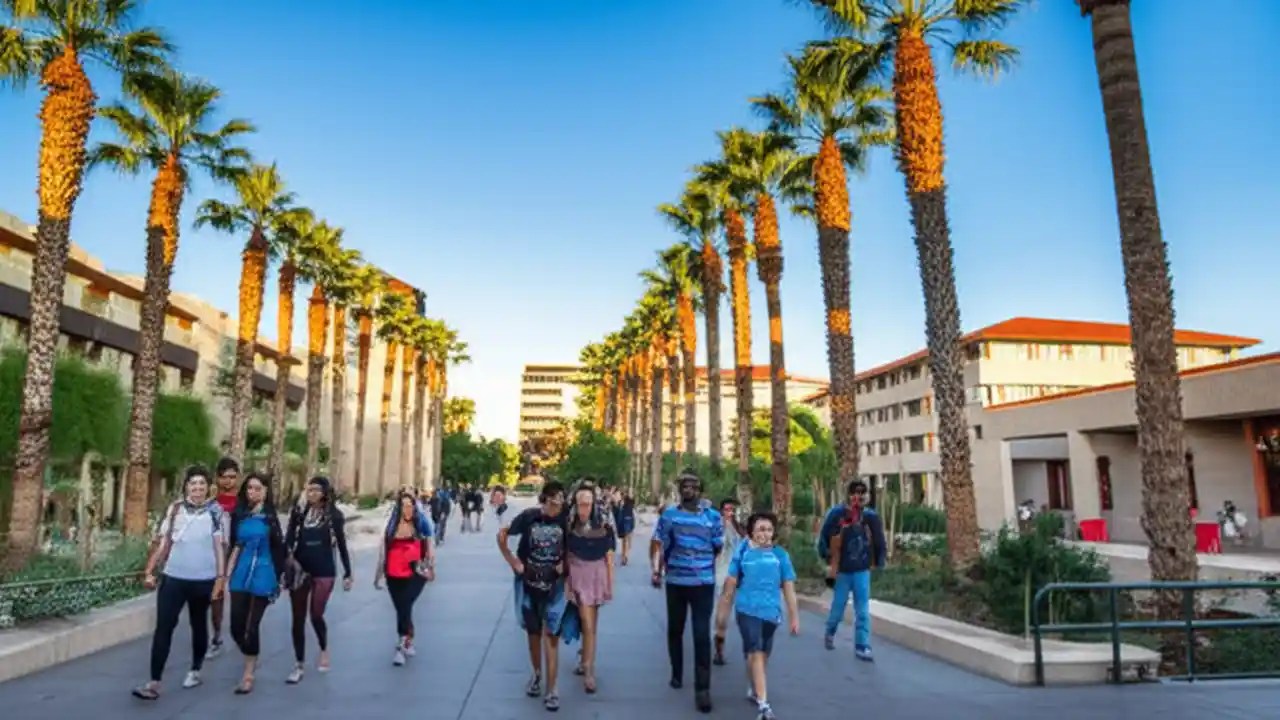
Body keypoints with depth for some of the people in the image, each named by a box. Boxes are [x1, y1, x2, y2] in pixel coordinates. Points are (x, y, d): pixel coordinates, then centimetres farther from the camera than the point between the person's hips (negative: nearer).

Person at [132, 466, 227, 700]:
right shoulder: (175, 509, 3)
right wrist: (150, 571, 1)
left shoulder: (215, 511, -3)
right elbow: (162, 542, 5)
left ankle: (195, 670, 31)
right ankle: (154, 683, -1)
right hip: (173, 577, 1)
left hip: (202, 579, -1)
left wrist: (220, 577, -6)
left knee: (198, 625, 14)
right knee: (163, 627, -4)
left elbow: (219, 546, -3)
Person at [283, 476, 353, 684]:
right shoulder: (299, 511, 0)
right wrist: (289, 557, -22)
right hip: (299, 570, 2)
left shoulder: (334, 515, -4)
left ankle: (324, 651, 29)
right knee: (298, 618, 6)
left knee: (316, 615, -2)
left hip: (324, 572, -2)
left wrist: (347, 574, 2)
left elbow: (342, 545, 0)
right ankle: (299, 666, 18)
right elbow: (289, 539, -2)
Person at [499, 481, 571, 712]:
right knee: (533, 632, 16)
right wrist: (513, 562, -4)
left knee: (551, 636, -1)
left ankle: (551, 691, 6)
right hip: (529, 583, 1)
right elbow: (502, 535, -1)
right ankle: (536, 674, 39)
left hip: (554, 585, -1)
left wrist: (565, 562, -7)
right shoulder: (529, 516, -13)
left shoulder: (564, 520, -12)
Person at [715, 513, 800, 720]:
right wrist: (723, 611, 7)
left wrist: (794, 617, 5)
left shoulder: (781, 555, -2)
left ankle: (753, 690, 41)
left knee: (763, 654, 18)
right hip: (748, 610, -3)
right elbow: (731, 584, 2)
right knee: (755, 653, -12)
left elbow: (788, 588, 3)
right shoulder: (743, 552, -6)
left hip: (771, 612, 3)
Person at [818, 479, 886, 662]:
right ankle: (830, 633, 39)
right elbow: (824, 538, -6)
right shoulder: (836, 514, -13)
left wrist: (878, 562, 6)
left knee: (863, 611, 0)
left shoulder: (871, 516, -5)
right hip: (842, 571, -2)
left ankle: (862, 647, 9)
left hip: (862, 571, 2)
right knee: (838, 608, 12)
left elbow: (879, 541, 6)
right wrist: (828, 559, -5)